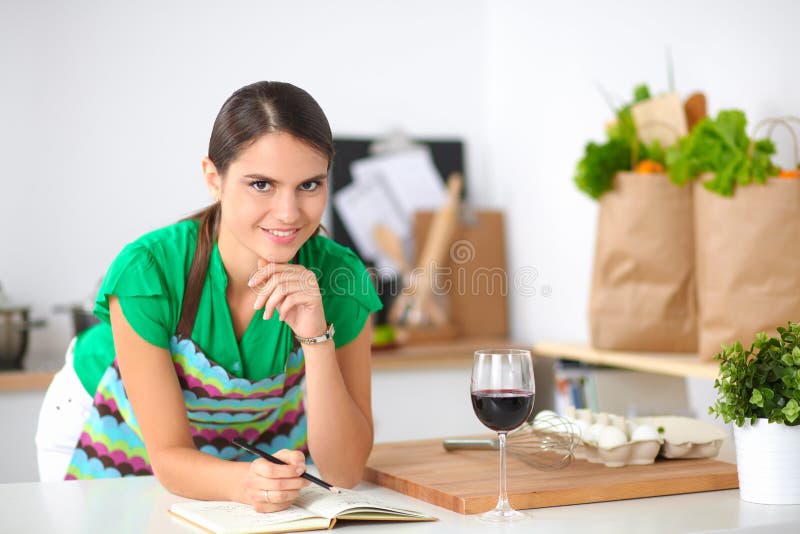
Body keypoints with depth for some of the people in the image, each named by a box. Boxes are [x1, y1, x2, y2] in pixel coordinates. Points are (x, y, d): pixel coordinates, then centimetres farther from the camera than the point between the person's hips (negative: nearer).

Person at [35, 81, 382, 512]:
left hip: (262, 430, 2)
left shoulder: (339, 276, -25)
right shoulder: (150, 271, -32)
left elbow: (344, 472, -24)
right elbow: (170, 457, -26)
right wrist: (244, 482, -47)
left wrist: (317, 337, -37)